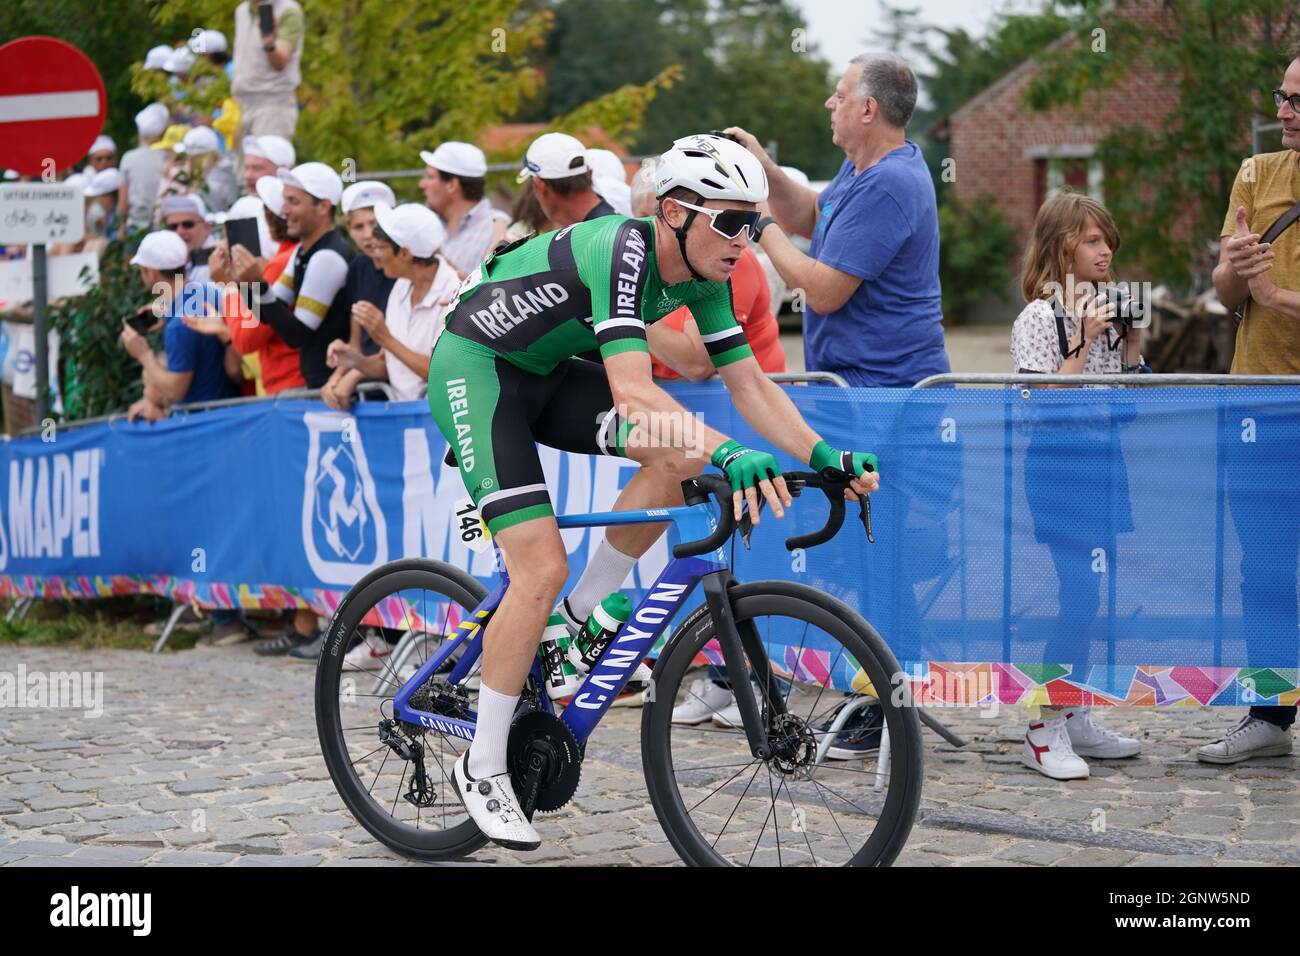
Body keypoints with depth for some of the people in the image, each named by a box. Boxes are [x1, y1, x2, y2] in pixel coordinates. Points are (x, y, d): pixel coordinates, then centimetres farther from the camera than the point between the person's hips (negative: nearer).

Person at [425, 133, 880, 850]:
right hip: (474, 366, -8)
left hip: (545, 373, 8)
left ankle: (577, 616, 3)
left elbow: (750, 383, -4)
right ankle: (482, 769, -4)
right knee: (542, 570, -18)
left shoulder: (703, 276, -6)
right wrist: (730, 452, -54)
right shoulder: (620, 251, -31)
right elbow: (632, 392, -42)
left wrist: (824, 457, -18)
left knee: (683, 455, -14)